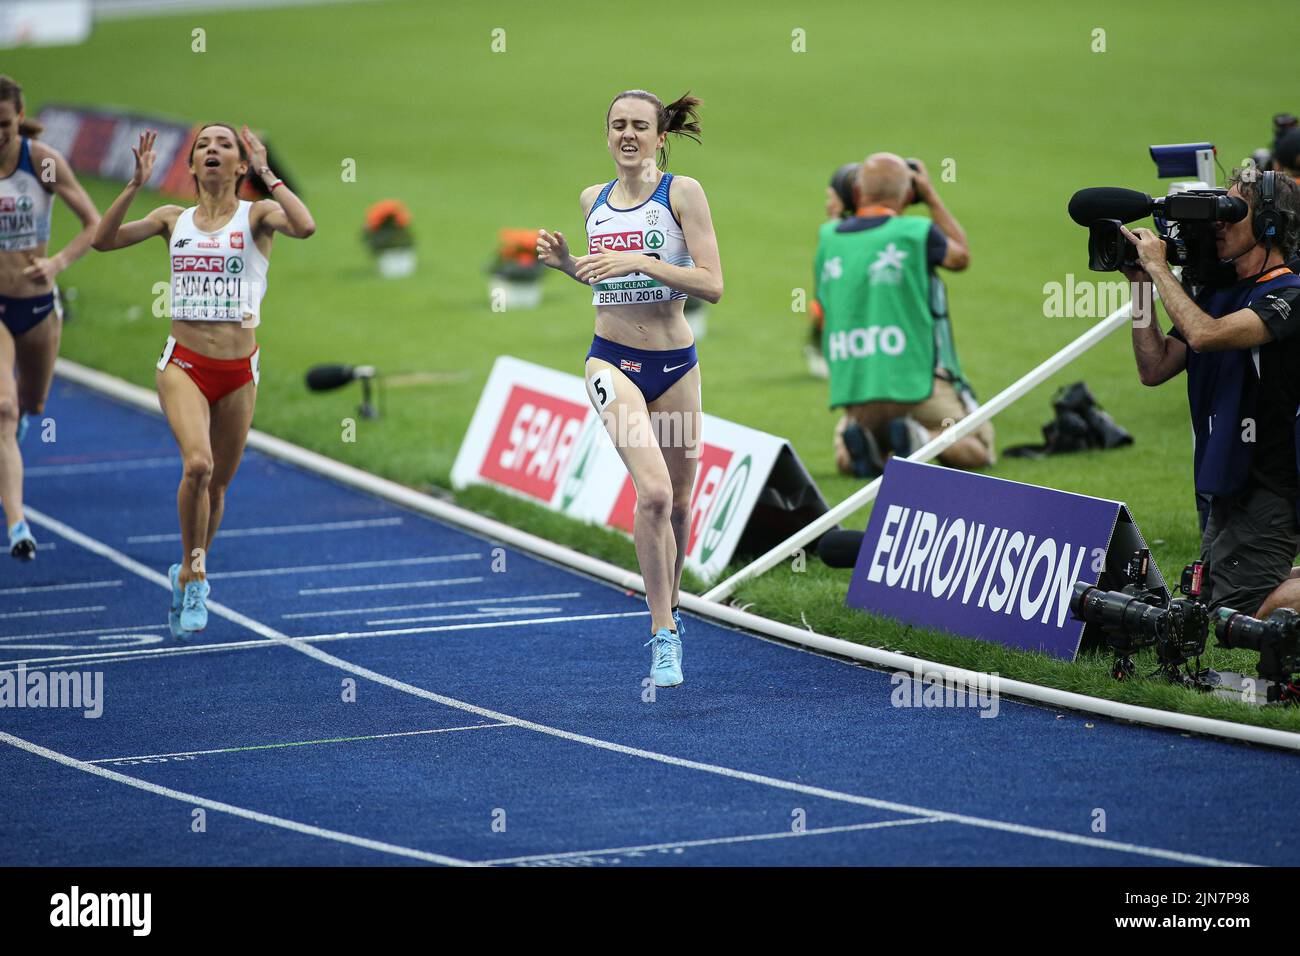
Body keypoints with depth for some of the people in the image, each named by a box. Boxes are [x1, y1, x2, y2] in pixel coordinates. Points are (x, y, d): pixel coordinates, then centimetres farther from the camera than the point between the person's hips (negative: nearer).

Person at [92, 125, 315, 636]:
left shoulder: (257, 214, 0)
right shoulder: (175, 219, 7)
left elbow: (304, 227, -22)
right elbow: (103, 240, -4)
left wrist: (266, 173, -19)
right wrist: (137, 183, -11)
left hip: (239, 371, 1)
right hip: (183, 363, -1)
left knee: (217, 484, 12)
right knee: (198, 463, -25)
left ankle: (189, 575, 35)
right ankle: (194, 576, -10)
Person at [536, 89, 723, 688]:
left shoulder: (682, 192, -6)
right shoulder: (593, 200, 7)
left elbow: (711, 284, -14)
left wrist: (639, 262, -22)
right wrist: (564, 262, 3)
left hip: (675, 364, 0)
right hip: (613, 362, 0)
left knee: (677, 503, 13)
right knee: (653, 491, -21)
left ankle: (669, 610, 40)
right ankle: (663, 636, -13)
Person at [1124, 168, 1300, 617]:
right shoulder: (1216, 292, 12)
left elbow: (1205, 335, -30)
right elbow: (1155, 368, 9)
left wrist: (1158, 266, -19)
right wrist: (1141, 284, 3)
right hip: (1227, 487, 9)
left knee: (1239, 618, -15)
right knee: (1205, 603, 13)